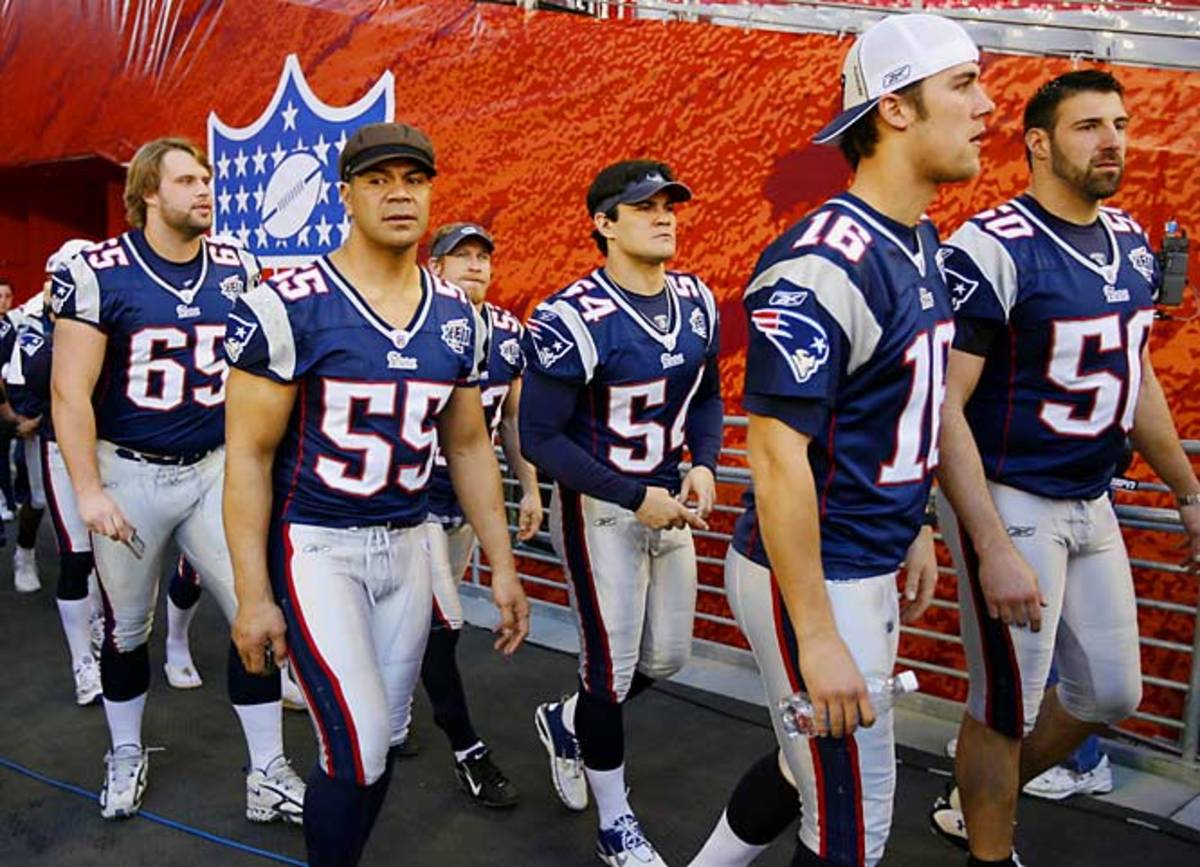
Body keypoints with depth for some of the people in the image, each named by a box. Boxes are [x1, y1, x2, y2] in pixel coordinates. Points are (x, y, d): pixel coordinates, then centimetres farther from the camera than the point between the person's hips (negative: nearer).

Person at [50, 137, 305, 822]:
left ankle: (269, 775, 13)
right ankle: (127, 755, 39)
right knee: (128, 628, 14)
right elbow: (70, 391, -11)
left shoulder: (239, 271, 0)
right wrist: (88, 490, -14)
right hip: (130, 474, -2)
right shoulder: (98, 273, -11)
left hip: (217, 468, 3)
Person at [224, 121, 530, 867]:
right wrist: (253, 594, -12)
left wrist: (503, 564, 9)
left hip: (408, 545, 5)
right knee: (358, 749, -6)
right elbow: (250, 455, -11)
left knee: (385, 741, 13)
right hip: (315, 547, -5)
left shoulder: (457, 316, 3)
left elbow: (469, 447, 11)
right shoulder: (288, 307, -13)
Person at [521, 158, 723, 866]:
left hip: (669, 502, 7)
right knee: (614, 669, 3)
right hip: (599, 510, -7)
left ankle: (567, 722, 45)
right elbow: (540, 438, -19)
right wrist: (637, 499, -20)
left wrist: (704, 464, -6)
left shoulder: (697, 302, 1)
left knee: (666, 660, 15)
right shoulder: (573, 320, -21)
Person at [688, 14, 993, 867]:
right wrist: (817, 638, -22)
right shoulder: (822, 265, -23)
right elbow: (779, 458, -24)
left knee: (812, 764, 25)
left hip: (872, 566, 9)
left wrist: (916, 528, 20)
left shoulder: (921, 240, 7)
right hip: (810, 575, -9)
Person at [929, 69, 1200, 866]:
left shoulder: (1130, 241, 6)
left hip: (1091, 503, 8)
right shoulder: (993, 249, -19)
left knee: (1110, 694, 18)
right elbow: (943, 406, -23)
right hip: (1008, 503, -8)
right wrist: (992, 547, -27)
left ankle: (981, 801, 40)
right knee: (1008, 708, 5)